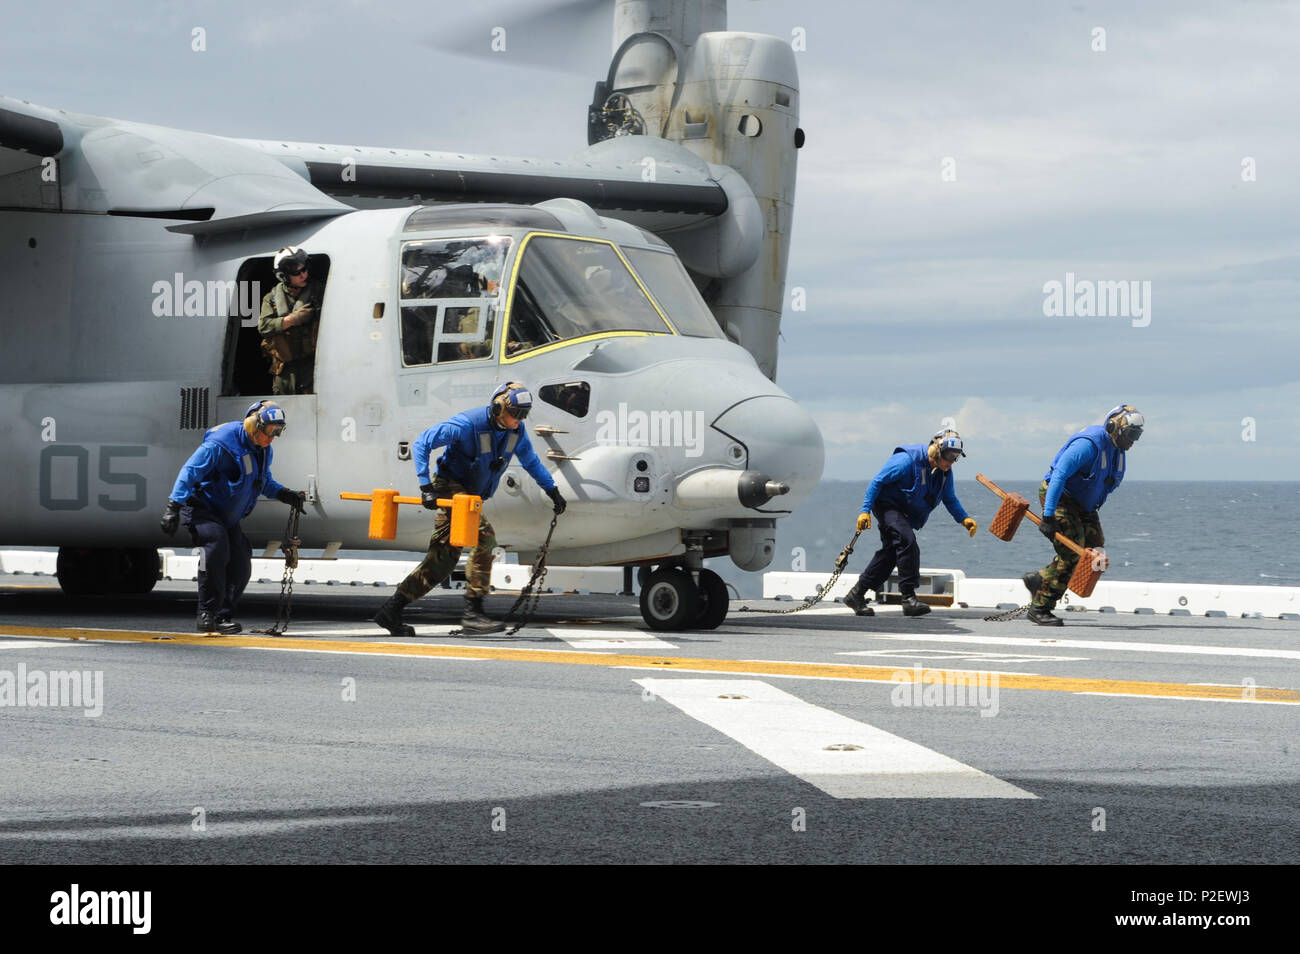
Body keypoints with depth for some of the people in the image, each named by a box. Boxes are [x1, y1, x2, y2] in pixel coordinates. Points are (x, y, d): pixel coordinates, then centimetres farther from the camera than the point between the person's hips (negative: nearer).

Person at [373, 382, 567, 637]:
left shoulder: (517, 432, -1)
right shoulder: (467, 425, -22)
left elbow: (531, 462, 19)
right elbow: (421, 444, -19)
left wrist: (552, 490, 18)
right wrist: (426, 487, -24)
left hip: (471, 494, 8)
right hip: (450, 486, -8)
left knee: (442, 560, 4)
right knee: (484, 537, -25)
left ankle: (391, 610, 10)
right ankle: (473, 613, -24)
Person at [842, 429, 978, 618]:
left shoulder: (944, 471, -1)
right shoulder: (907, 461, -25)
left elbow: (950, 500, 11)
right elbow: (877, 481, -18)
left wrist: (964, 519, -7)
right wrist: (865, 511, -22)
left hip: (906, 514, 9)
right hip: (887, 505, -9)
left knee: (890, 553, 7)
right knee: (907, 541, -27)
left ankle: (856, 595, 19)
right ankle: (909, 598, -27)